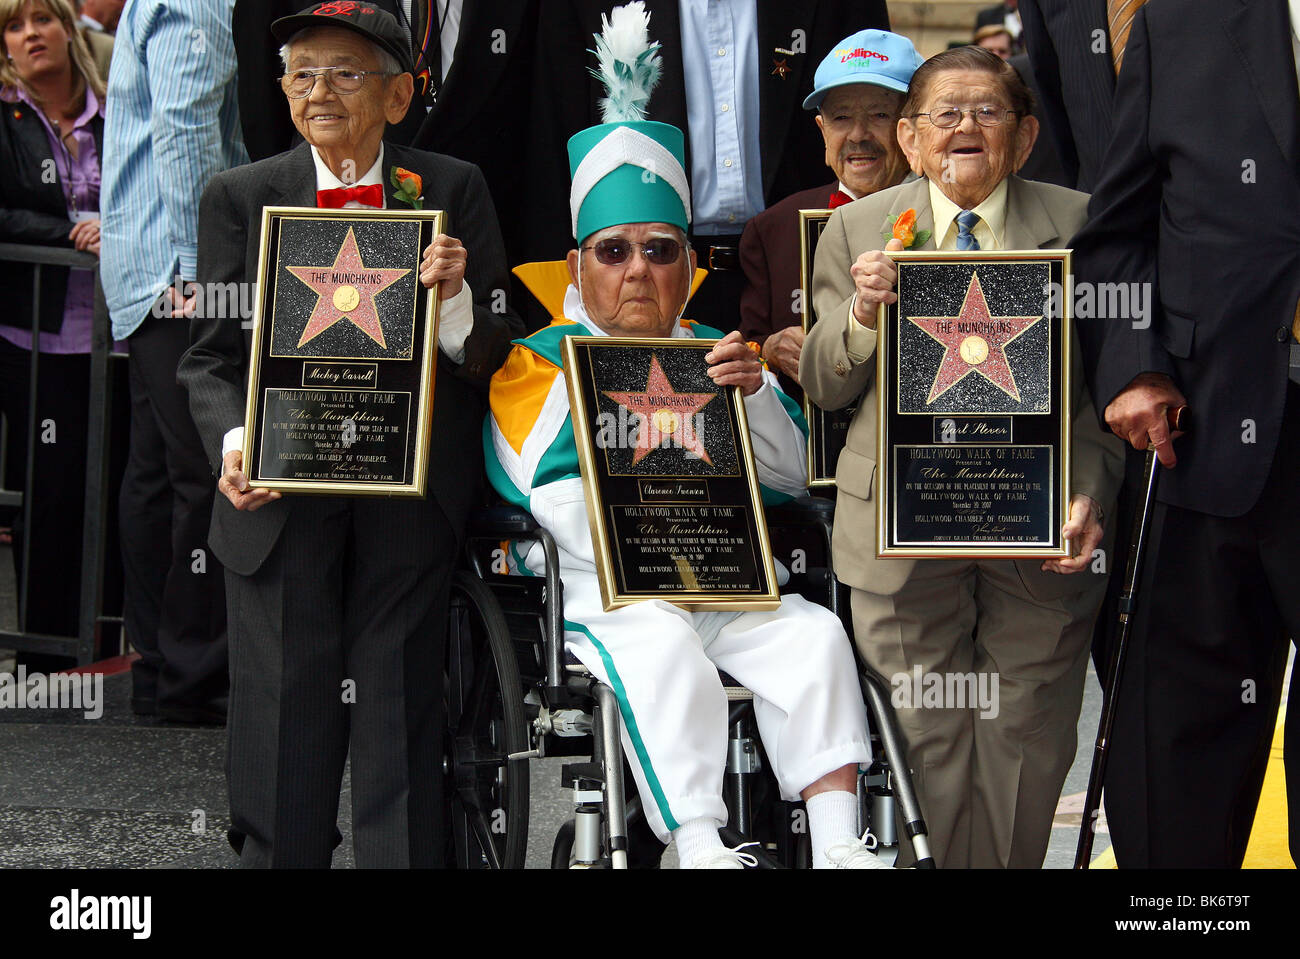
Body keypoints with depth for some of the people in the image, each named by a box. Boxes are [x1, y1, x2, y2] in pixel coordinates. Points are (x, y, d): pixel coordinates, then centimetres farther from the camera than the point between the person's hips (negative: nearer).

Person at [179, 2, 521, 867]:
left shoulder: (454, 191, 5)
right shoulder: (240, 196, 6)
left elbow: (497, 355, 2)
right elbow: (211, 354, 5)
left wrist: (453, 298, -19)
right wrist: (234, 441, -14)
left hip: (412, 497, 0)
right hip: (283, 496, 1)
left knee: (402, 712, 5)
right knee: (283, 709, 5)